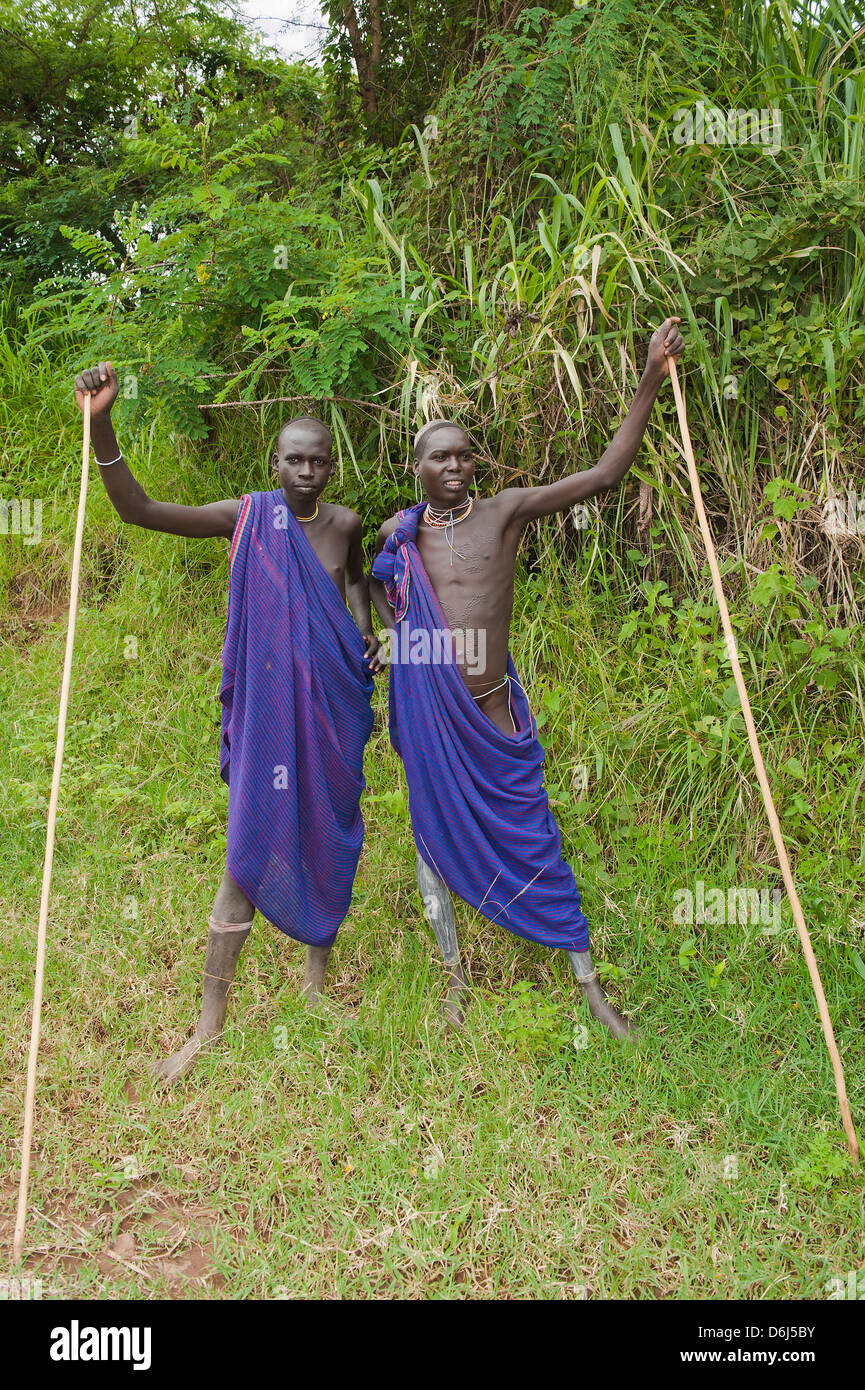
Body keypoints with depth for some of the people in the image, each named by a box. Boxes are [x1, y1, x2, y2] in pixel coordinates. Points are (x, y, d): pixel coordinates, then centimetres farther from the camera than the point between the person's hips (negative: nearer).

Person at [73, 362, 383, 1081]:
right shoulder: (248, 516, -9)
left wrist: (367, 634, 6)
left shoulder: (345, 523, 1)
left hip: (335, 701, 3)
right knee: (248, 854, -4)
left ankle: (319, 973, 37)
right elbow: (138, 509, -17)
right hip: (268, 704, -3)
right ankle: (211, 1021, 7)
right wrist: (101, 426, -30)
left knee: (328, 838, 14)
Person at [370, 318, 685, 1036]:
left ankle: (588, 981, 20)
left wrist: (651, 379, -14)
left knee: (533, 840, 5)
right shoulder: (395, 534, 1)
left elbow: (605, 473, -9)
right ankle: (455, 971, 33)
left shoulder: (505, 511, -4)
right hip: (428, 715, 2)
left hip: (496, 714, -1)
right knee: (436, 835, 12)